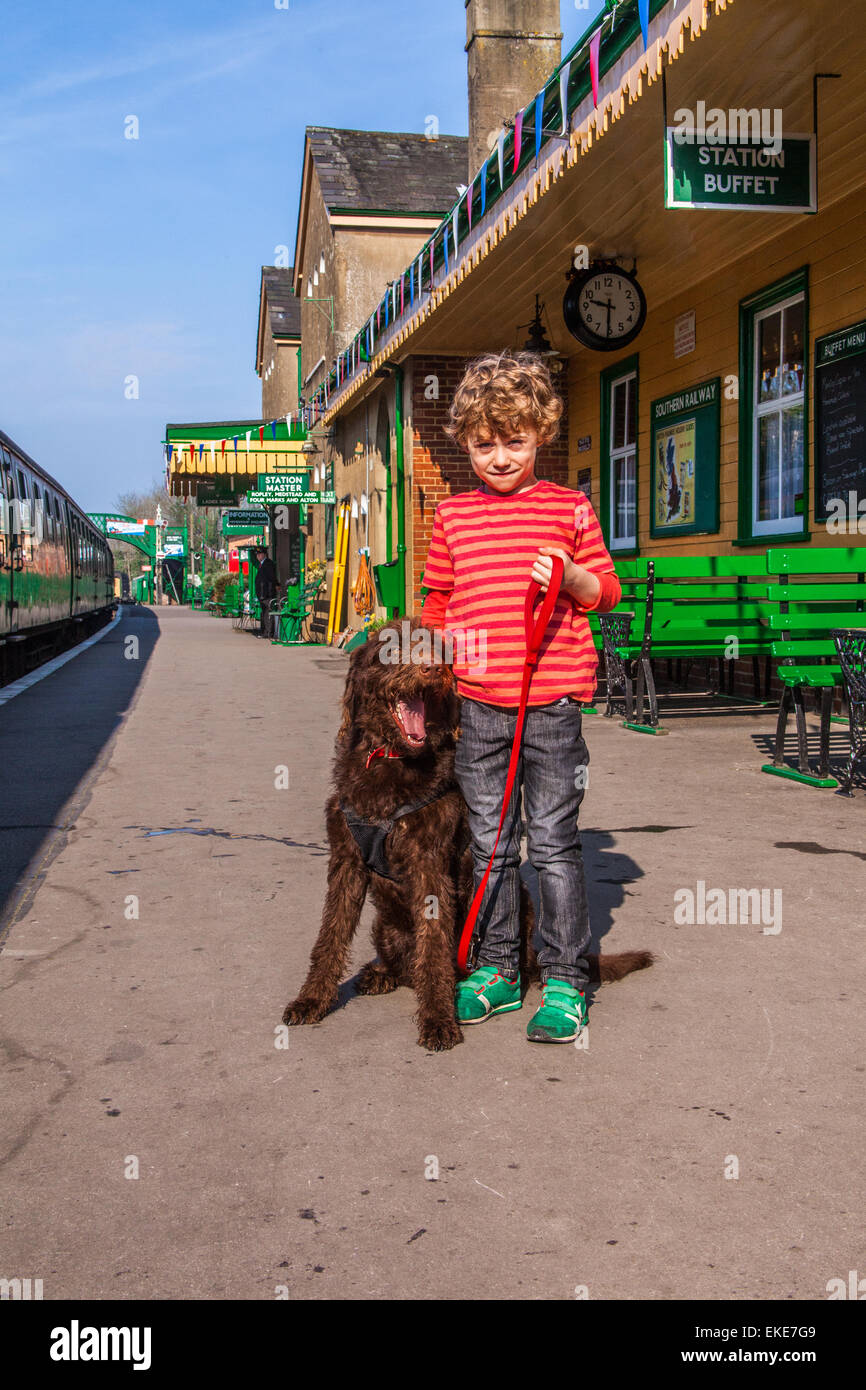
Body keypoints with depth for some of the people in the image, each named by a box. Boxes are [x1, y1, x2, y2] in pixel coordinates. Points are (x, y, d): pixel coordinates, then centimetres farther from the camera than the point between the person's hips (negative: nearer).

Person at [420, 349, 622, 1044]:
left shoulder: (569, 507, 3)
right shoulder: (452, 515, 11)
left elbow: (609, 591, 6)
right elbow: (438, 603, 18)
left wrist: (573, 578, -15)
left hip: (551, 700, -3)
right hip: (477, 703, 3)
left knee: (555, 842, 1)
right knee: (491, 842, 11)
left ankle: (566, 981, 11)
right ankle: (497, 970, 24)